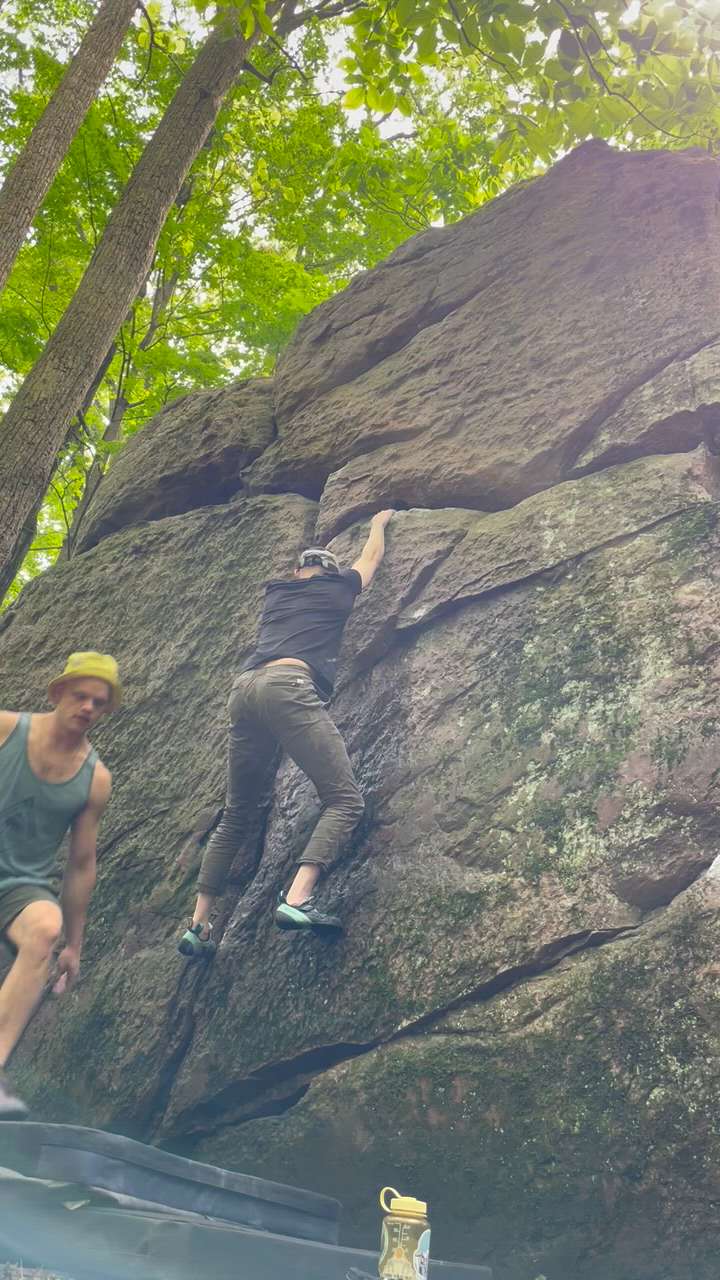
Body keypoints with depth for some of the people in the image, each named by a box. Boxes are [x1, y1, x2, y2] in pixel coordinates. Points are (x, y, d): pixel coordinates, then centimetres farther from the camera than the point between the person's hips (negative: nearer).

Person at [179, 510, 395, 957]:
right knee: (346, 800, -7)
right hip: (288, 687, -6)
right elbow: (371, 558, 42)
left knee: (235, 816, 15)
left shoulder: (278, 592, 32)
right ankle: (298, 899, -28)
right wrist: (379, 523, 60)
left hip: (245, 689, 6)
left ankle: (199, 924, 9)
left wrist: (310, 563, 76)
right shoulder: (337, 588, 21)